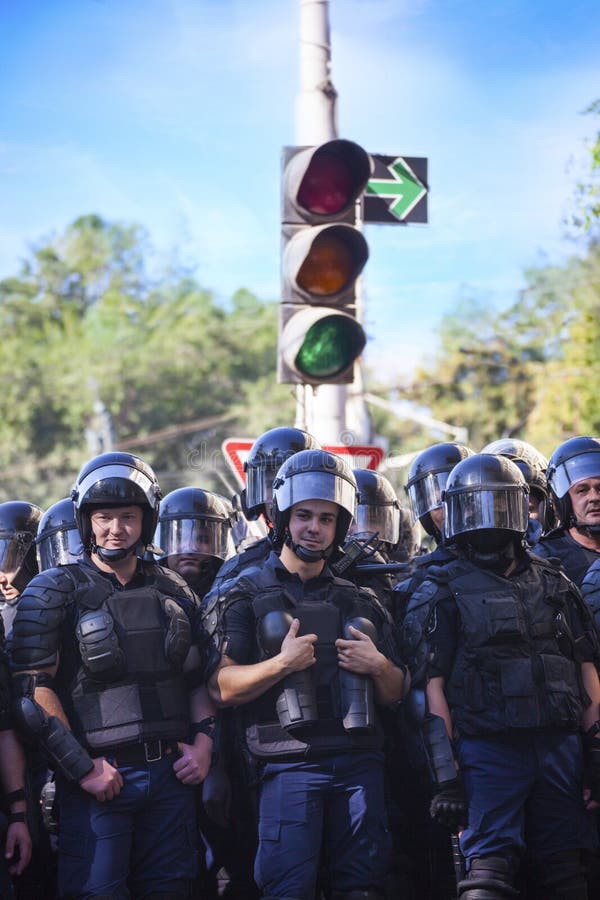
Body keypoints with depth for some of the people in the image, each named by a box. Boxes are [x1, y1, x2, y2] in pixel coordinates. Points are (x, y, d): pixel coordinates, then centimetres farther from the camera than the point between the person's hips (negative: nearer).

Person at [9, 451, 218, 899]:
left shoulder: (174, 590, 12)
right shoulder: (54, 592, -3)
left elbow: (200, 677, 18)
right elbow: (34, 690, -10)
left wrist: (203, 742, 3)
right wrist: (83, 767, -14)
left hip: (171, 774, 4)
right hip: (99, 778, -4)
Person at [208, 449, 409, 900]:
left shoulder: (361, 601, 18)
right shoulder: (249, 595, 6)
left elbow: (395, 694, 20)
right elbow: (224, 687, -4)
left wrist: (378, 665, -1)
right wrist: (282, 663, -17)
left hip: (359, 761, 4)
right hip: (290, 763, -4)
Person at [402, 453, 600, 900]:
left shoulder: (554, 583, 15)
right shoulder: (442, 592, 3)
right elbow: (433, 688, -3)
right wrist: (446, 775, -10)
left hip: (560, 746, 4)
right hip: (488, 750, -4)